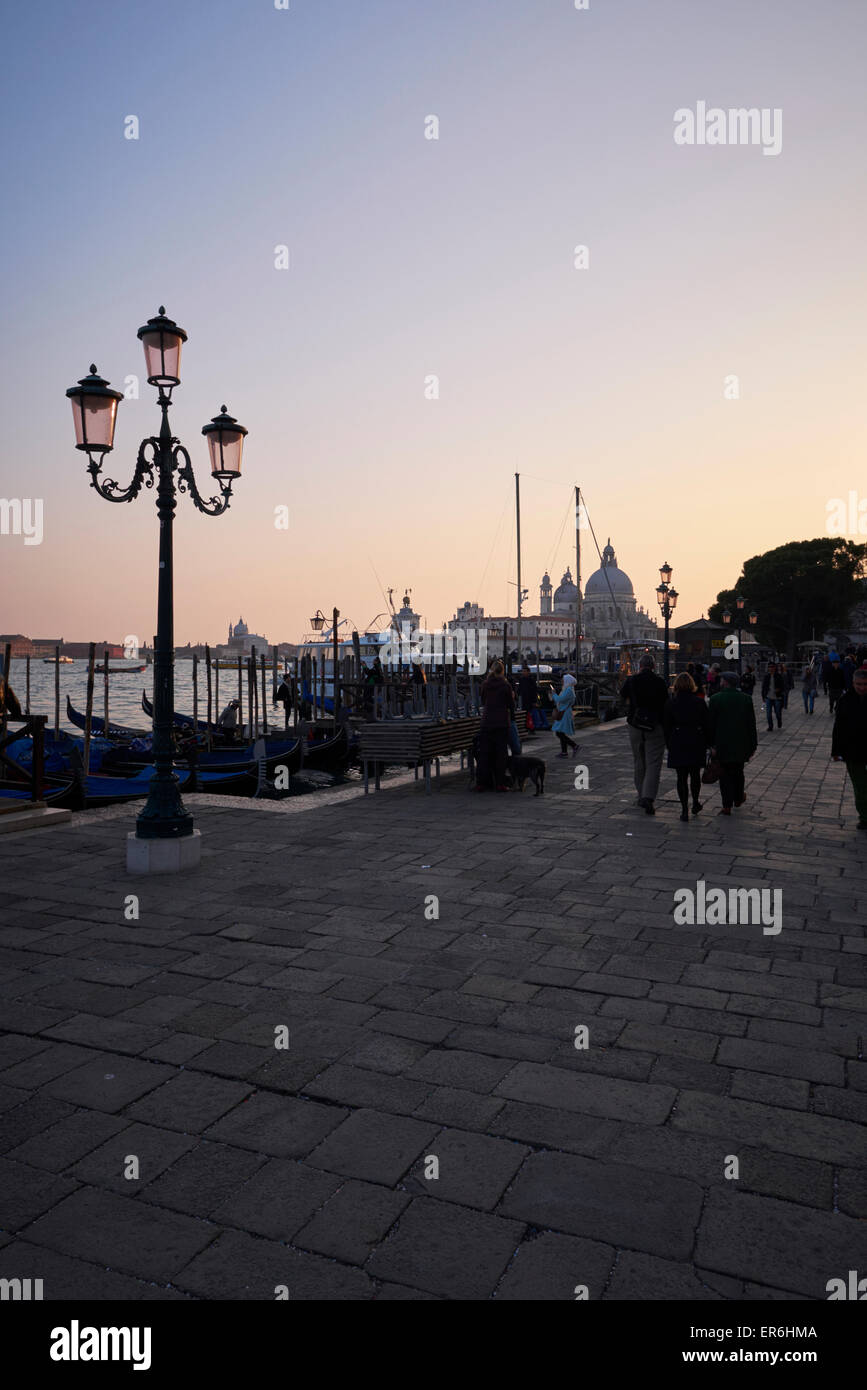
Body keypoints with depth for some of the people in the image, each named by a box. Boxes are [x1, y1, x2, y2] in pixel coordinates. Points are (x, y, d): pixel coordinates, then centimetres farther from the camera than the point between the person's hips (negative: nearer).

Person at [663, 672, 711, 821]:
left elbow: (666, 725, -1)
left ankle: (685, 810, 1)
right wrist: (707, 743, 9)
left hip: (678, 743, -1)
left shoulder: (671, 703, -4)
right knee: (695, 775, 18)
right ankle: (695, 803, 27)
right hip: (696, 743, 1)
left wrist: (669, 745, 8)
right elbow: (707, 724, 0)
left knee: (681, 777, 3)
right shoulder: (699, 702, -3)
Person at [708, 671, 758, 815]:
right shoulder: (746, 699, 0)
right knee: (738, 772, 20)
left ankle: (727, 806, -1)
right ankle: (738, 799, 36)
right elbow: (751, 724, 3)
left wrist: (711, 744, -3)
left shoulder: (716, 699, -9)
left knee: (725, 774, 2)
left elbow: (711, 723, -8)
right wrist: (752, 745, 9)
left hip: (723, 744, -3)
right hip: (741, 744, 3)